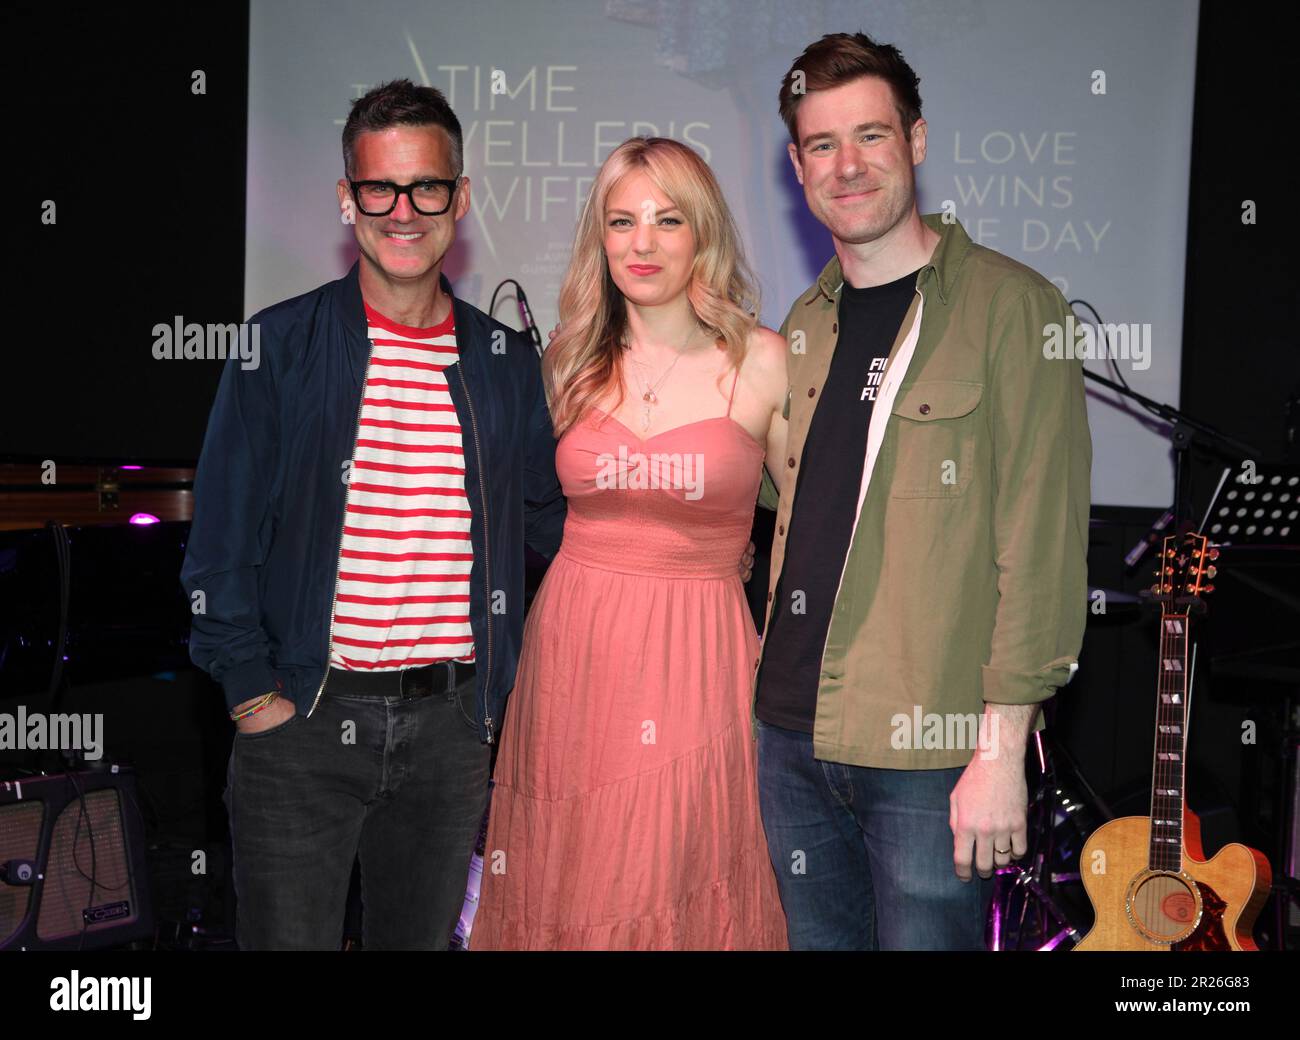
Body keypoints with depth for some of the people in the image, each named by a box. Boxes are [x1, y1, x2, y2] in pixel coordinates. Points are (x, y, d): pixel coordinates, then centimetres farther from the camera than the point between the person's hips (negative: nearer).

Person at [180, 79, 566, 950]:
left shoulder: (507, 363, 6)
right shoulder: (280, 347, -3)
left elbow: (546, 519, 14)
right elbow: (221, 538, -3)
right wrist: (251, 688, -7)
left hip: (450, 726, 3)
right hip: (303, 717, -2)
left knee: (422, 936, 17)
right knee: (288, 936, 4)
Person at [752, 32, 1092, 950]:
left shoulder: (1010, 306, -8)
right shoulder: (807, 324, 12)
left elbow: (1043, 544, -13)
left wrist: (1002, 748, -17)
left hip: (926, 749, -6)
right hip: (790, 730, 6)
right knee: (817, 938, 17)